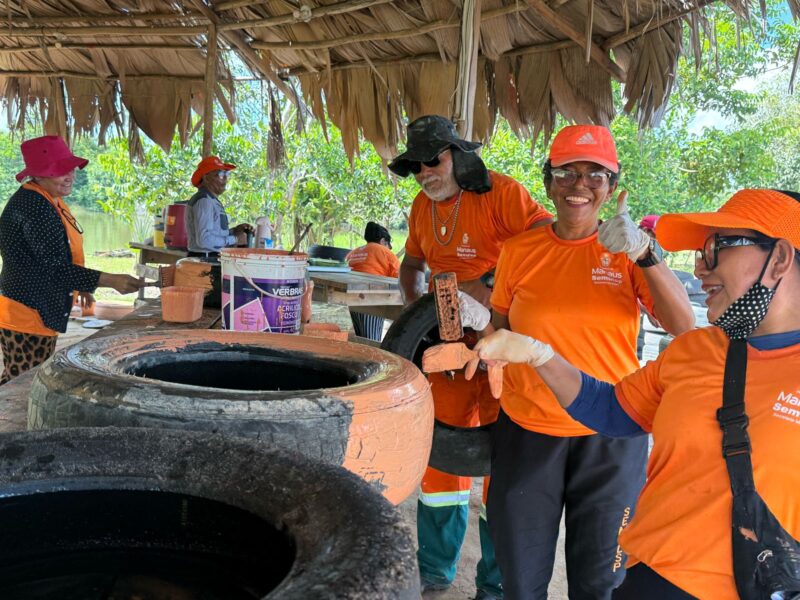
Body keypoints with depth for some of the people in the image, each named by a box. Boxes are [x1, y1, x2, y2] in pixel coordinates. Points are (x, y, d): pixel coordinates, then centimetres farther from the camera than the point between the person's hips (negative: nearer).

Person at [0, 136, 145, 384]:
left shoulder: (51, 201, 10)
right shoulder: (33, 207, -21)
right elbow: (55, 267, -23)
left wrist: (79, 286, 20)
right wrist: (111, 280, -25)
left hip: (41, 312, 10)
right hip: (25, 316, -10)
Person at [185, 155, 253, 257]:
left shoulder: (211, 200, 17)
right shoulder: (204, 201, -13)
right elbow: (204, 240, -23)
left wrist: (234, 231, 6)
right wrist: (234, 239, -16)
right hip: (204, 260, -9)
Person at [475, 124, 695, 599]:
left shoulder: (626, 251, -3)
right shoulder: (520, 250, -1)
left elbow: (684, 326, -15)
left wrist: (645, 254, -27)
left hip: (611, 439, 0)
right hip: (528, 433, 1)